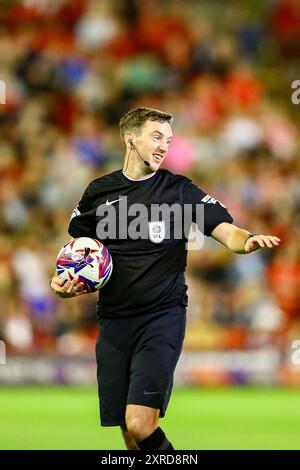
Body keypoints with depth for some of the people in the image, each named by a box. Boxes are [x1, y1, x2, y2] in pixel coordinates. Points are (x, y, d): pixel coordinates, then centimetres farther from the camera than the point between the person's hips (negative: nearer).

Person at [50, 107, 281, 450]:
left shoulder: (180, 190, 1)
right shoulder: (99, 191, 9)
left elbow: (228, 232, -5)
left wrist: (248, 240, -28)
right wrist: (63, 282, 0)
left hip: (162, 317, -3)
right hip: (113, 320, 3)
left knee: (140, 424, -20)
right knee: (128, 433, 4)